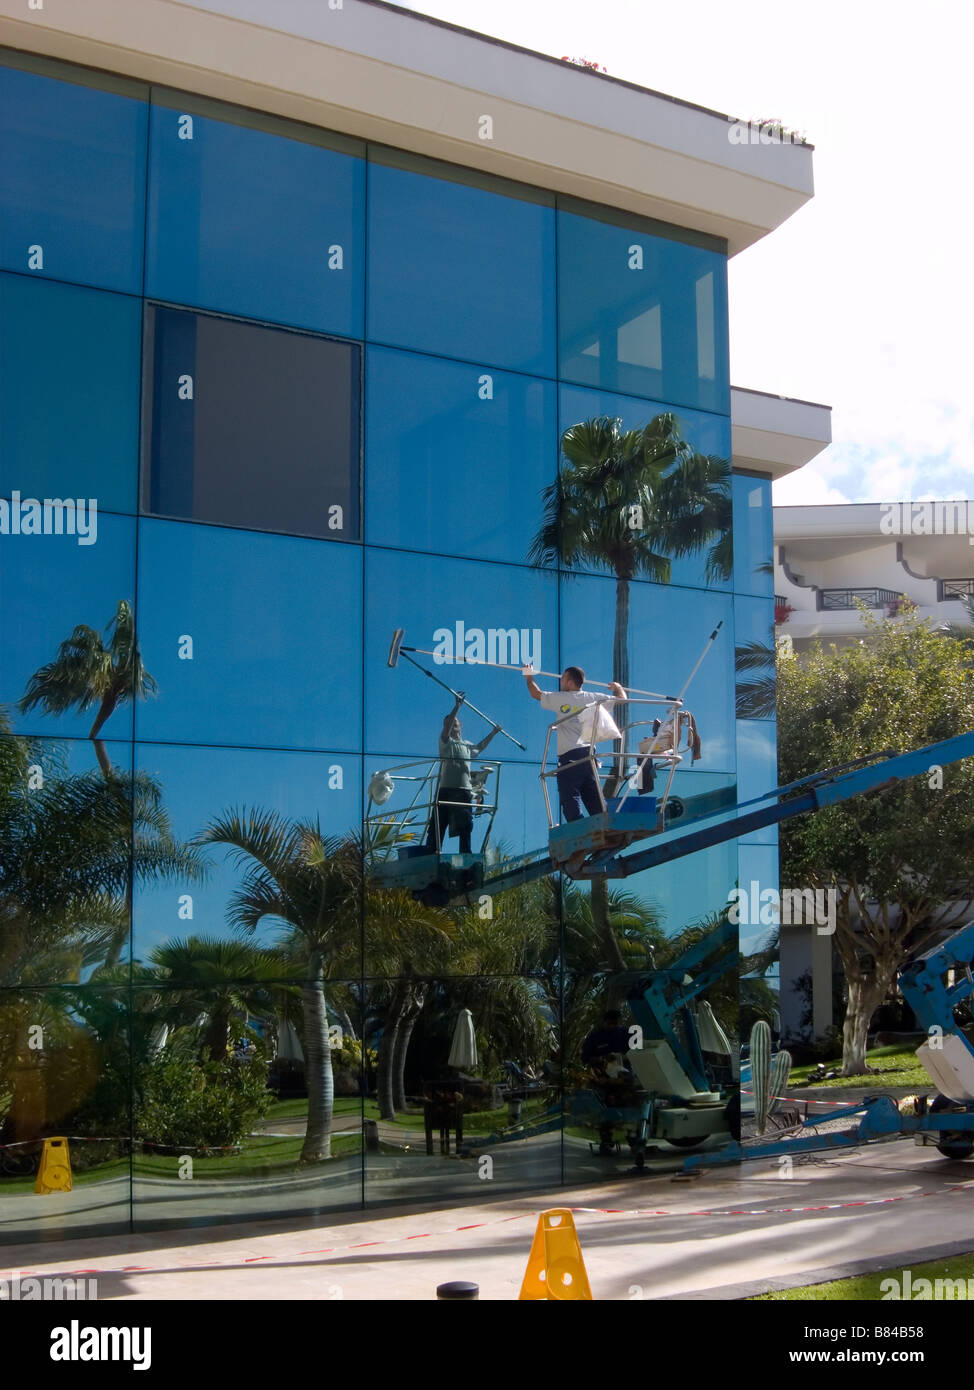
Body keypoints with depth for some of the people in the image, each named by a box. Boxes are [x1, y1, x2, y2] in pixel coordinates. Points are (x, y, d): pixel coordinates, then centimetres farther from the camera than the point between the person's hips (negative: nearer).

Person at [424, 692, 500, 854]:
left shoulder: (467, 745, 21)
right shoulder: (445, 742, 4)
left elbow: (480, 747, 43)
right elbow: (446, 728, -16)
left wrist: (493, 733, 40)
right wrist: (457, 705, -20)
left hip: (465, 791, 5)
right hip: (446, 790, -5)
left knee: (466, 828, 5)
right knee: (437, 828, -8)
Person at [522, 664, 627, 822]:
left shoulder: (560, 698, 1)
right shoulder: (594, 699, 10)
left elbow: (536, 694, 16)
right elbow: (622, 699, 18)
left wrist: (529, 677, 35)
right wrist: (618, 687, 41)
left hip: (570, 756, -5)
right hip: (589, 754, 5)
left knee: (570, 801, -8)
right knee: (595, 805, 9)